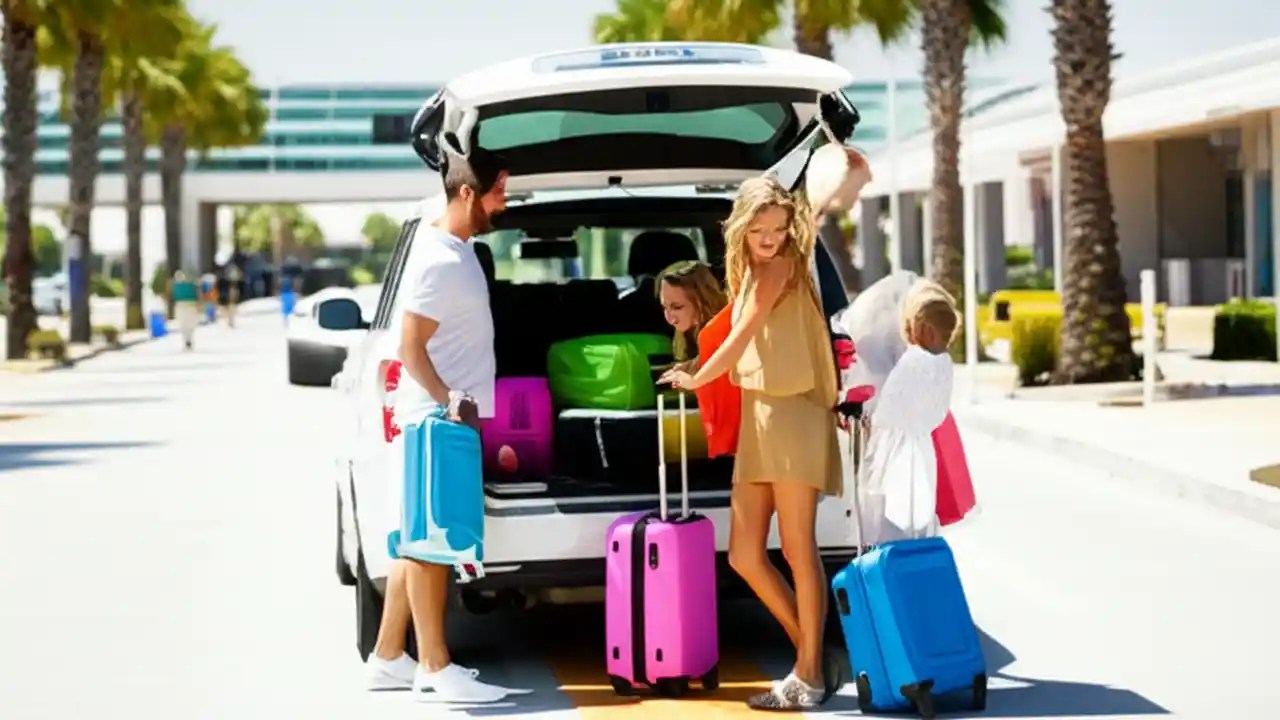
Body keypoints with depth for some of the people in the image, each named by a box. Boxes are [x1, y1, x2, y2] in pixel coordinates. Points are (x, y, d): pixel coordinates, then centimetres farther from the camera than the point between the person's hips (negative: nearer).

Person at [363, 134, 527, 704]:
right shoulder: (440, 262, -19)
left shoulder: (455, 246, 11)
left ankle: (388, 658, 19)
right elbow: (411, 347, -21)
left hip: (451, 420, 10)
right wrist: (449, 403, -26)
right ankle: (435, 671, -3)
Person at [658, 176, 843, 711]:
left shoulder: (781, 267, -7)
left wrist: (693, 380, 6)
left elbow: (741, 339, -6)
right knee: (745, 555, 6)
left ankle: (809, 676, 0)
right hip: (756, 422, 9)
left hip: (791, 415, -9)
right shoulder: (749, 272, 18)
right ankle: (814, 657, 15)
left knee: (797, 549, -5)